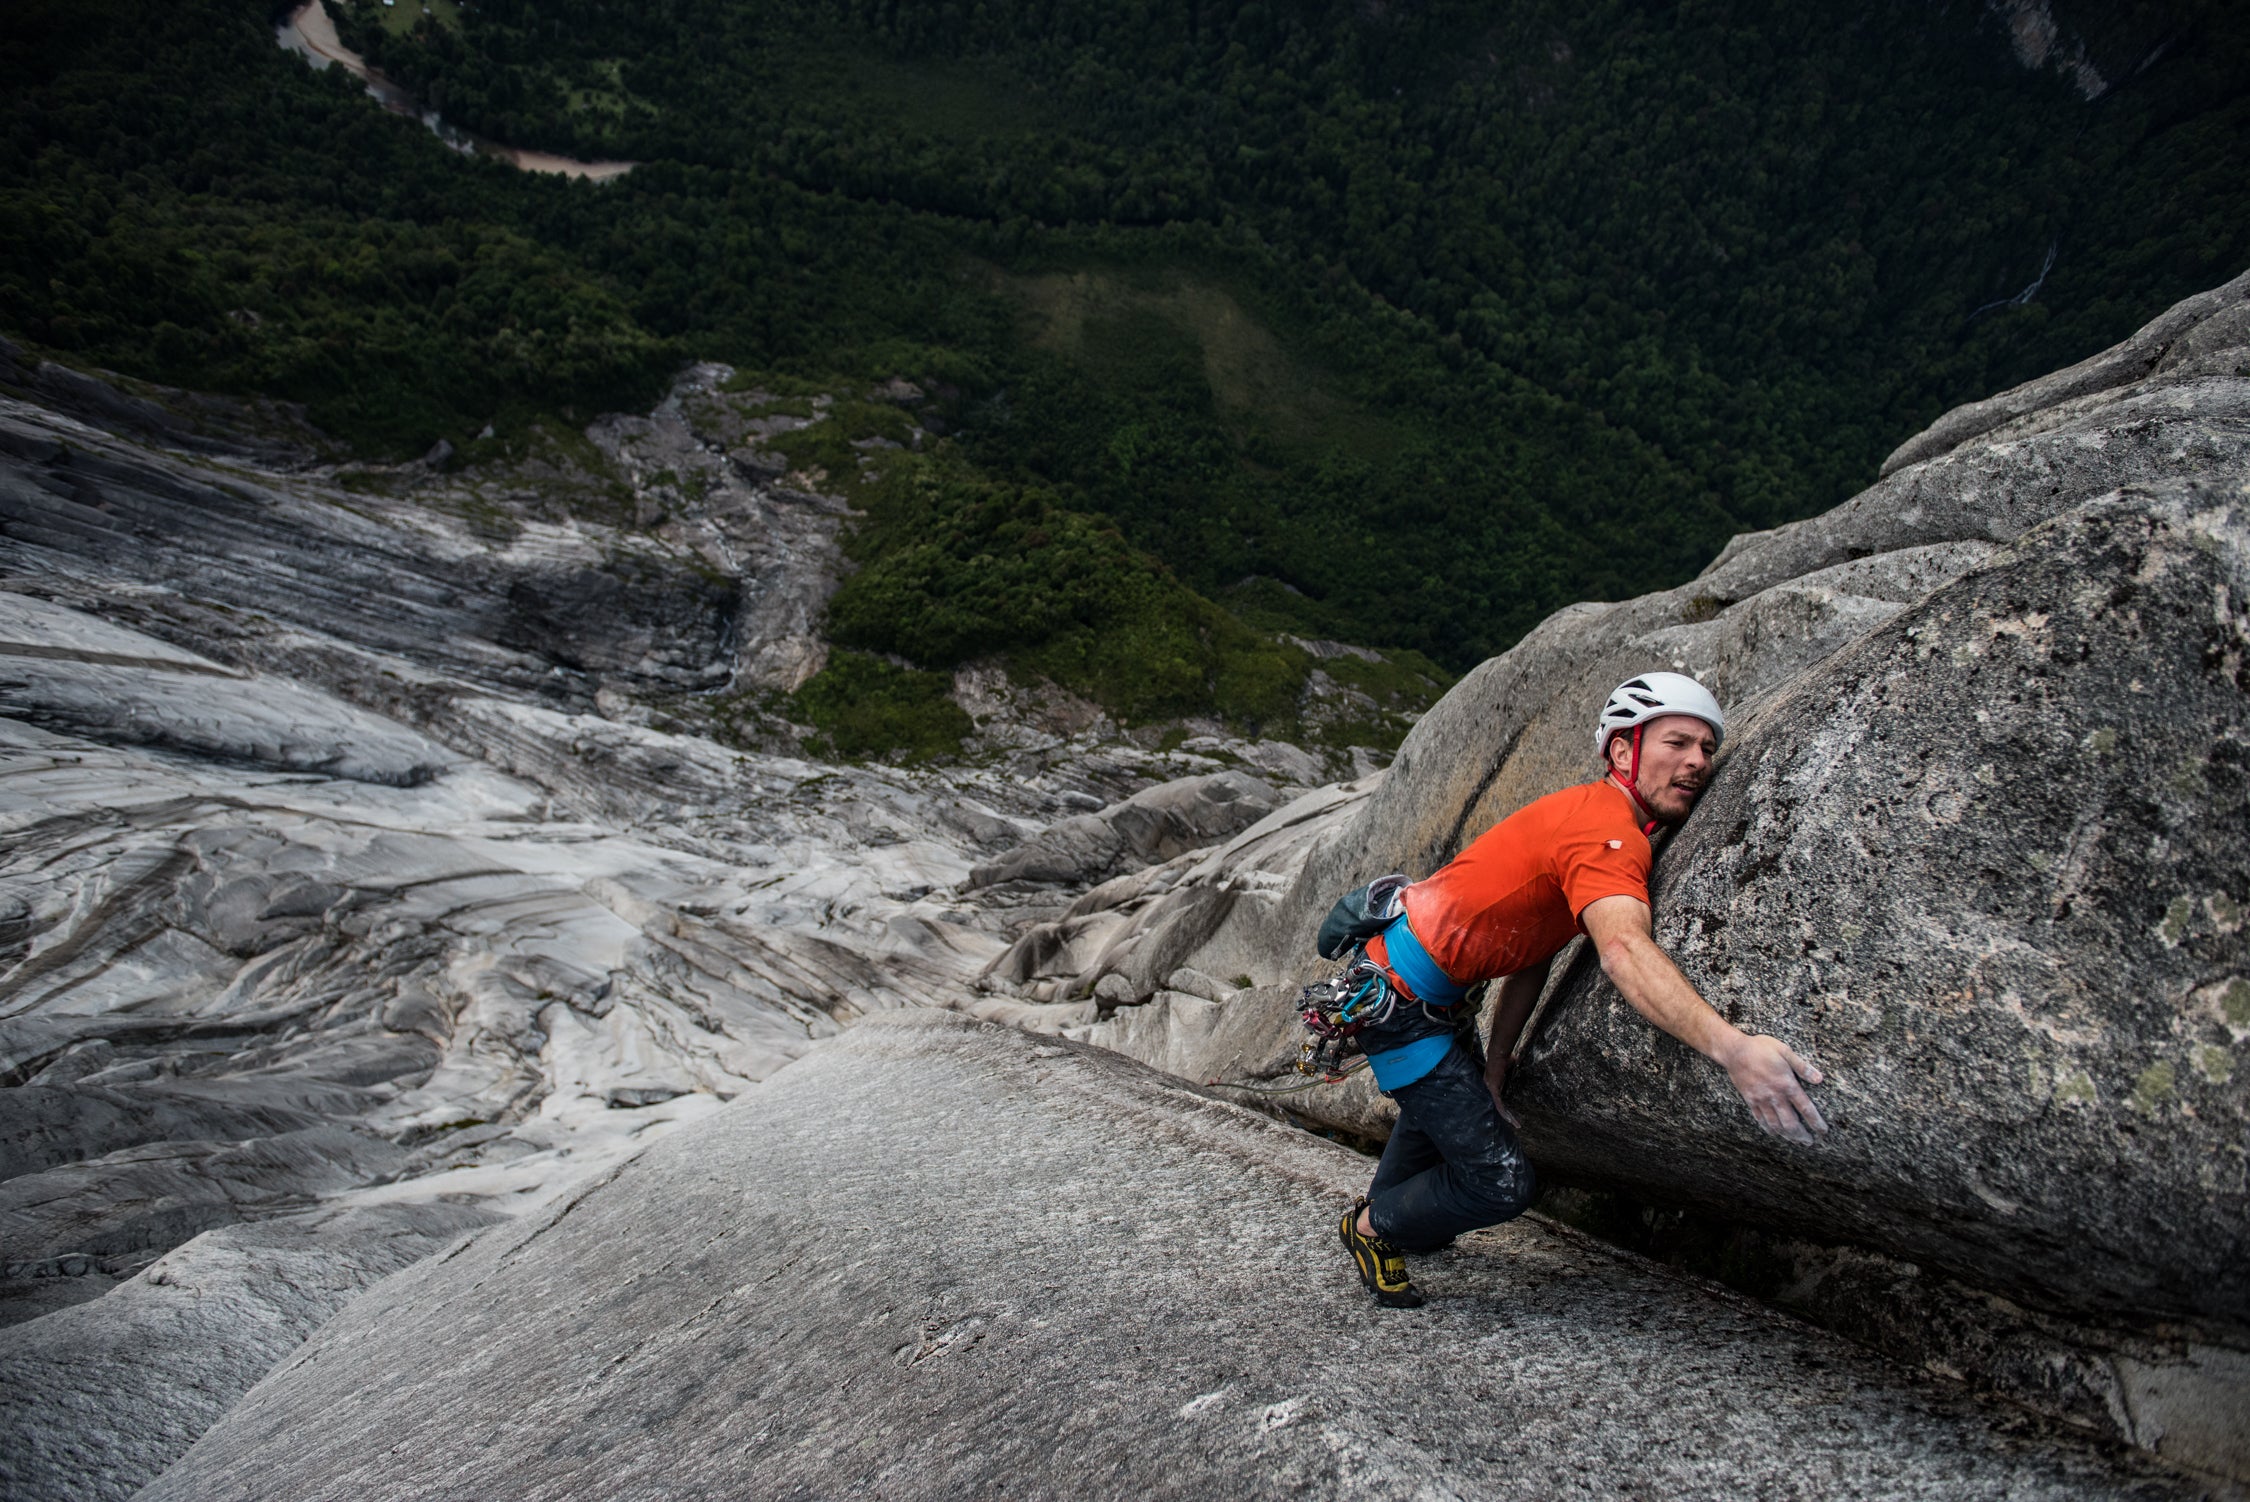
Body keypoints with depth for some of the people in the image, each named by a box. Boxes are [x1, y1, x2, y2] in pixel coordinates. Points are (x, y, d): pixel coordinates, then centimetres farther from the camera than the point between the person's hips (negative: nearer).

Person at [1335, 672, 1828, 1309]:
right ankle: (1373, 1227, 22)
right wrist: (1730, 1047, -53)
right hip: (1399, 998, -11)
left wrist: (1494, 1071, 7)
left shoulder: (1590, 815, 10)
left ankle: (1382, 1202, 61)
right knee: (1500, 1185, -4)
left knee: (1450, 1099, 37)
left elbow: (1530, 956, 9)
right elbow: (1623, 950, -42)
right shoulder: (1607, 831, -23)